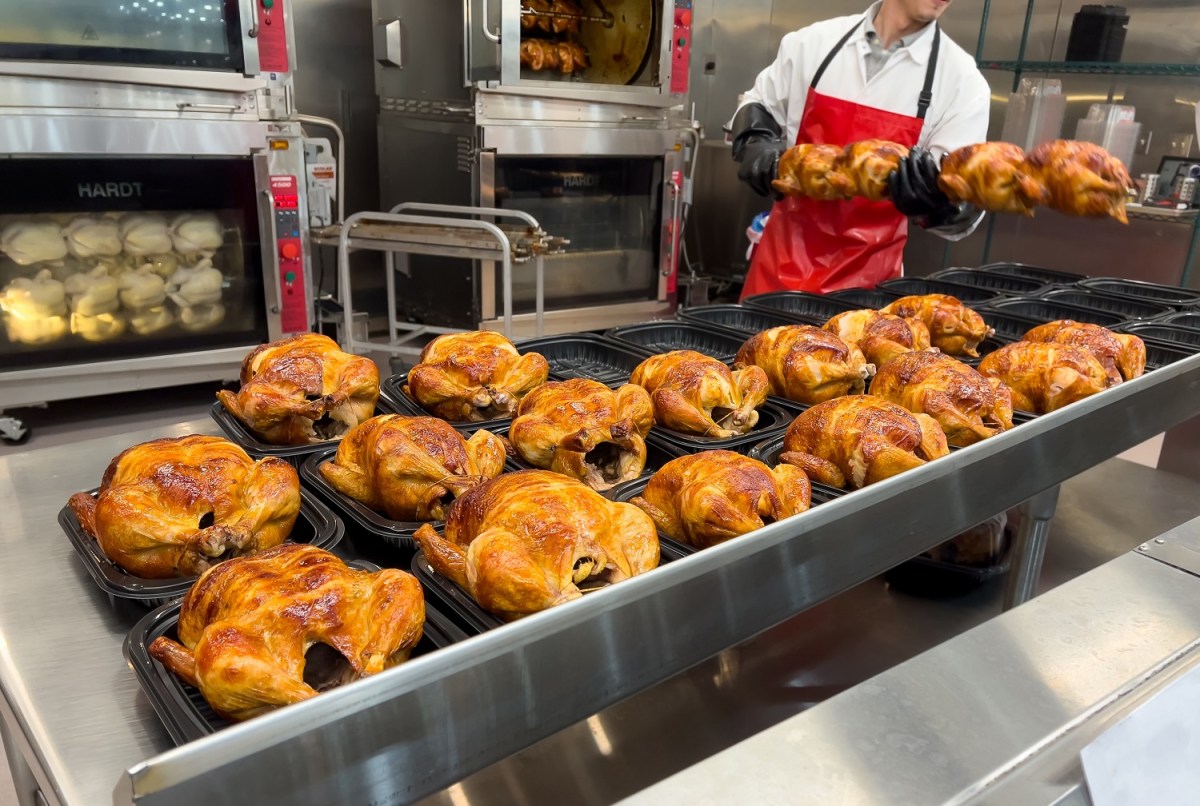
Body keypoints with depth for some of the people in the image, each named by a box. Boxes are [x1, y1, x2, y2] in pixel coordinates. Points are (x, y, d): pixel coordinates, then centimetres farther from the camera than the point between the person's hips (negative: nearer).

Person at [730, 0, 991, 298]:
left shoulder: (962, 79, -4)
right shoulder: (813, 41, 1)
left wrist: (934, 195, -30)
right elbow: (758, 106, 17)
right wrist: (755, 146, -5)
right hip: (785, 251, 2)